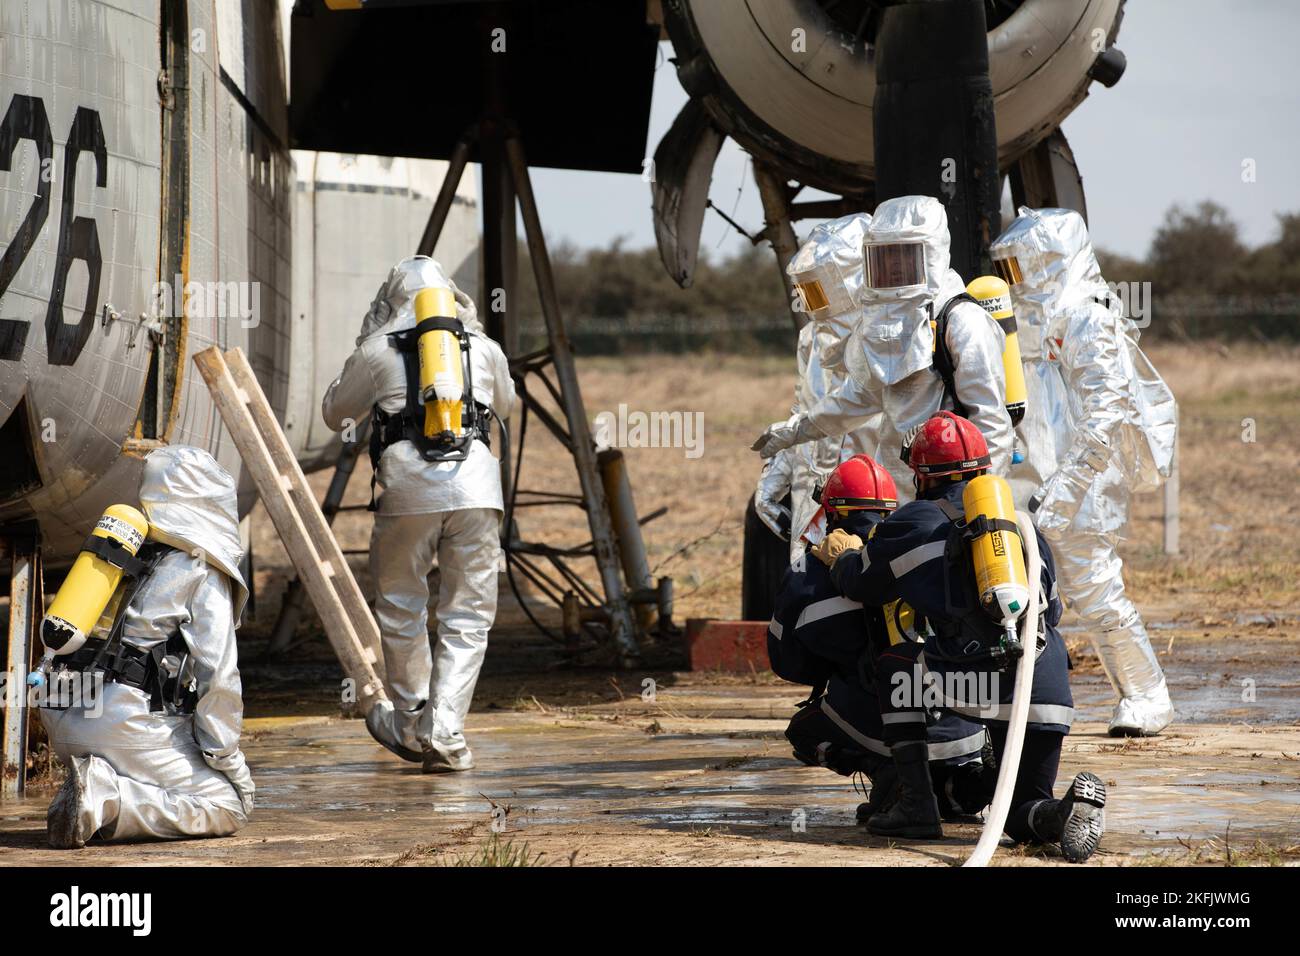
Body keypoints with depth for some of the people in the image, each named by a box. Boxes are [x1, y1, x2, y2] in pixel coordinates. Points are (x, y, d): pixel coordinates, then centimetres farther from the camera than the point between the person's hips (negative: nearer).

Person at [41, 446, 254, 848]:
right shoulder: (205, 576, -1)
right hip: (128, 725, -8)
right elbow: (217, 674, -7)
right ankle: (105, 798, -19)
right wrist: (228, 759, 0)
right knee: (229, 809, -2)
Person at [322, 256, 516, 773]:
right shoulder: (483, 347, 15)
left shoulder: (377, 351, 7)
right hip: (476, 483, 1)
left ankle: (410, 724, 28)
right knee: (467, 616, 5)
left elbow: (335, 414, 23)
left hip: (409, 487, -1)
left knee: (401, 609, 16)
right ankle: (444, 734, -7)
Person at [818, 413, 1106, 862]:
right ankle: (1065, 808, -17)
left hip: (975, 681, -4)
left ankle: (915, 804, 18)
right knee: (1025, 813, 20)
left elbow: (861, 585, 23)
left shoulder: (915, 522, 8)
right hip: (1048, 696, 4)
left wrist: (842, 555, 47)